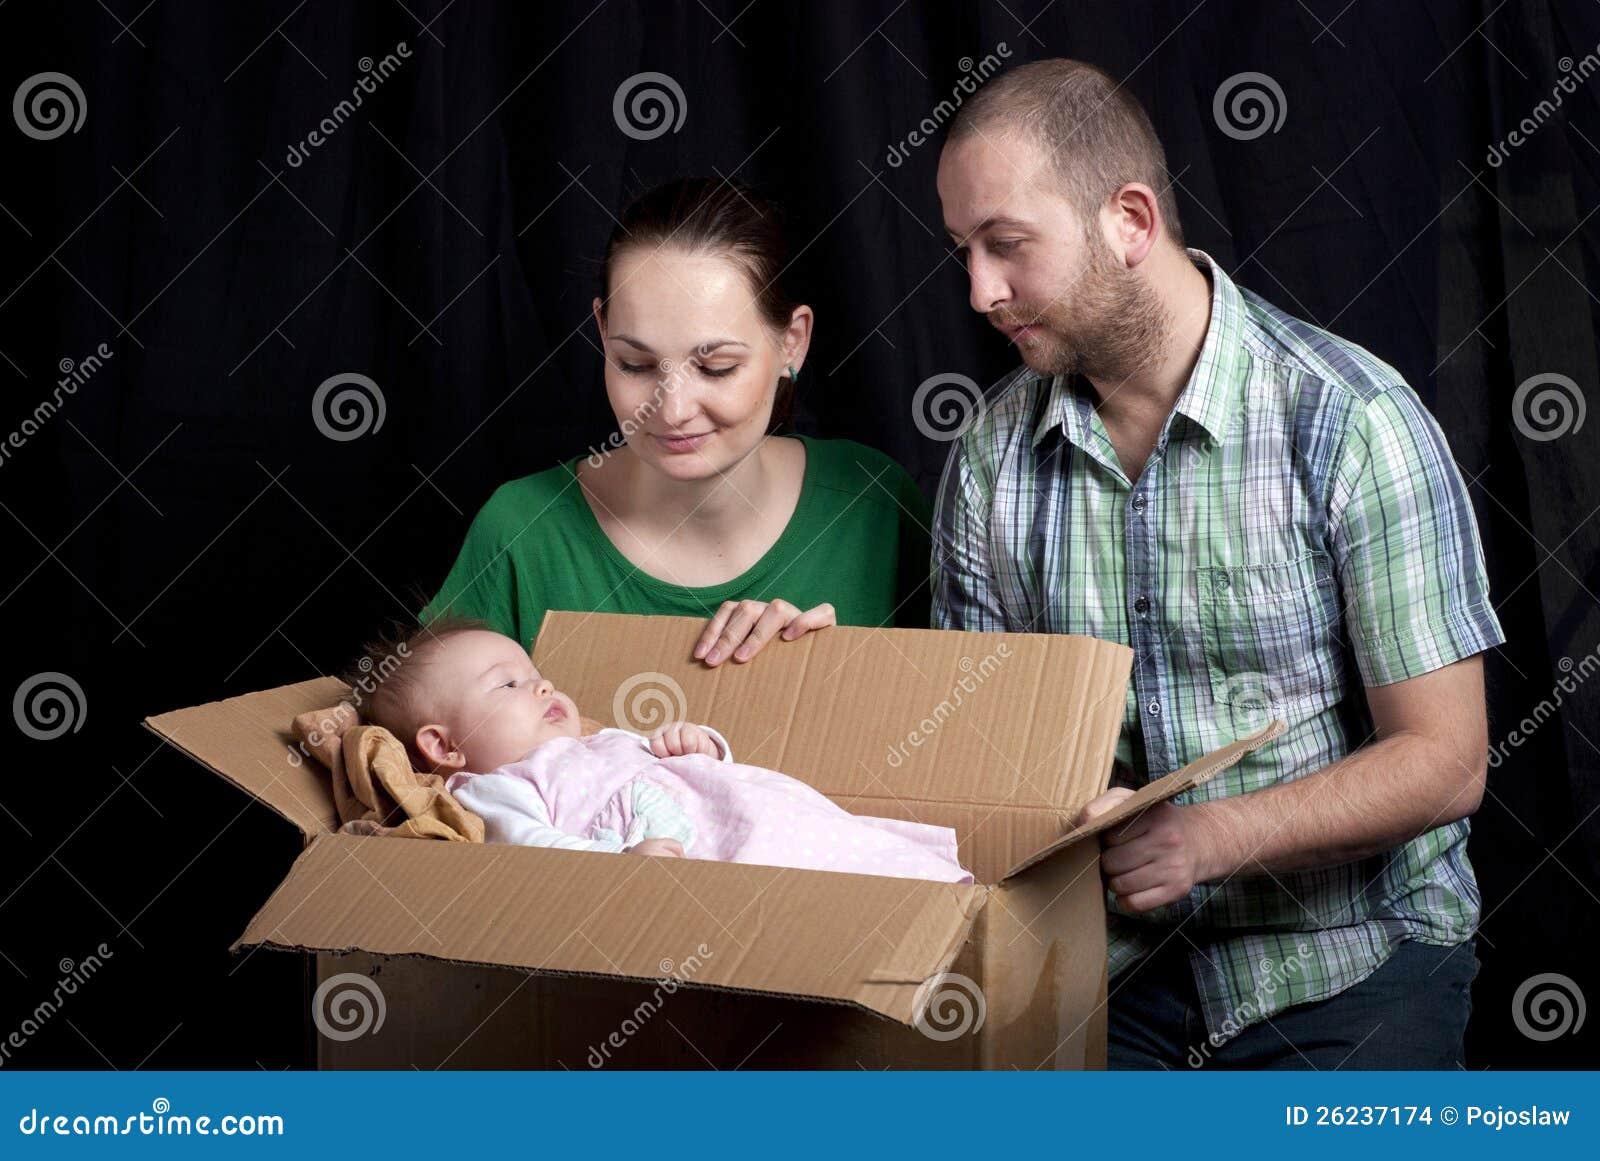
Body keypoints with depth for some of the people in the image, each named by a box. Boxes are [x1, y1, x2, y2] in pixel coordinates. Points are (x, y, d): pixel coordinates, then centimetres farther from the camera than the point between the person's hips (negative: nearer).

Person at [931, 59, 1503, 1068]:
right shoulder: (991, 456, 3)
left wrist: (1210, 837, -25)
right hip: (1109, 957, 3)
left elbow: (1445, 761, -12)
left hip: (1349, 958, -2)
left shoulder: (1354, 421, -11)